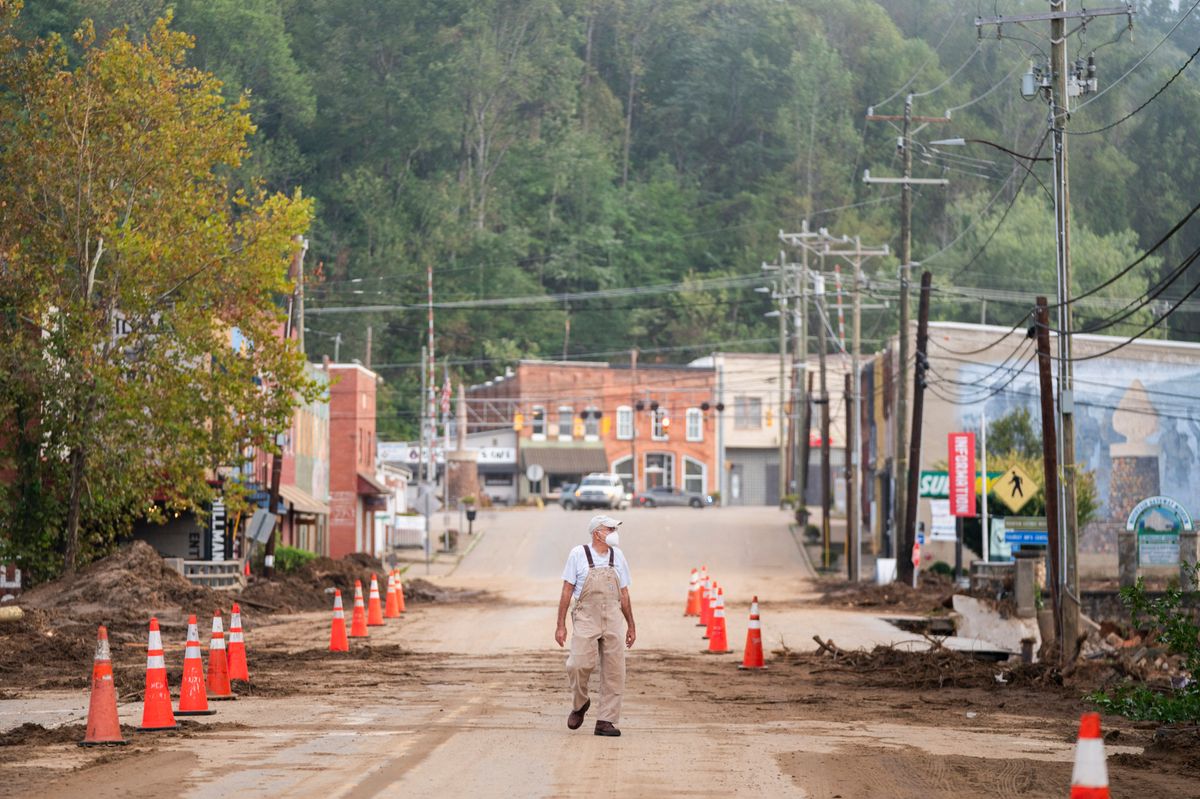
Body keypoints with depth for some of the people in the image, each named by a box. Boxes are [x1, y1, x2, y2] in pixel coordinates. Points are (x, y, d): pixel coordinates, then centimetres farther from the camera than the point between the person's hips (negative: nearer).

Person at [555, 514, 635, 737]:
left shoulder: (617, 556, 12)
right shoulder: (578, 555, 0)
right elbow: (567, 591, 1)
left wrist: (631, 626, 18)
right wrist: (561, 625, -3)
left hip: (612, 619, 4)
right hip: (585, 618, -4)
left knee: (613, 671, -1)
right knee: (580, 664, -17)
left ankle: (605, 721, 6)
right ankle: (580, 704, 11)